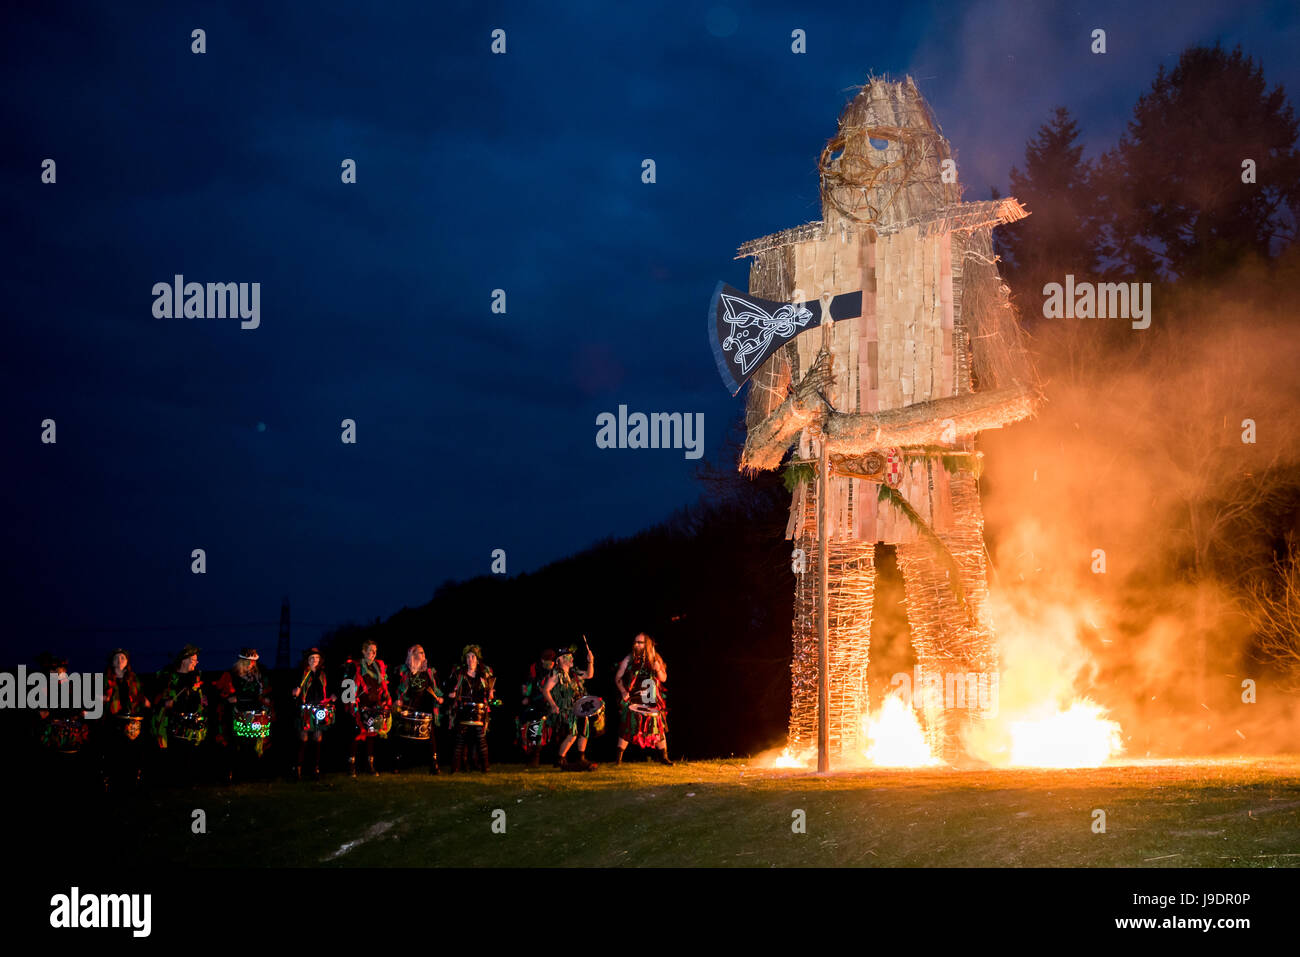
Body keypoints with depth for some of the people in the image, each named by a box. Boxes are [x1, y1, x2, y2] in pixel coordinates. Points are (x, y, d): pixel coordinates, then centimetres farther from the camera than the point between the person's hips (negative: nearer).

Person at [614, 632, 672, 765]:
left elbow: (664, 679, 7)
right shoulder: (629, 660, 0)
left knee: (658, 727, 3)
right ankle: (619, 758, -3)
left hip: (652, 700, 2)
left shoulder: (655, 659, 4)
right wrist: (623, 691, -9)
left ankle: (663, 757, 14)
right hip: (633, 699, -2)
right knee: (627, 728, -8)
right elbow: (618, 678, 6)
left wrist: (658, 670, -13)